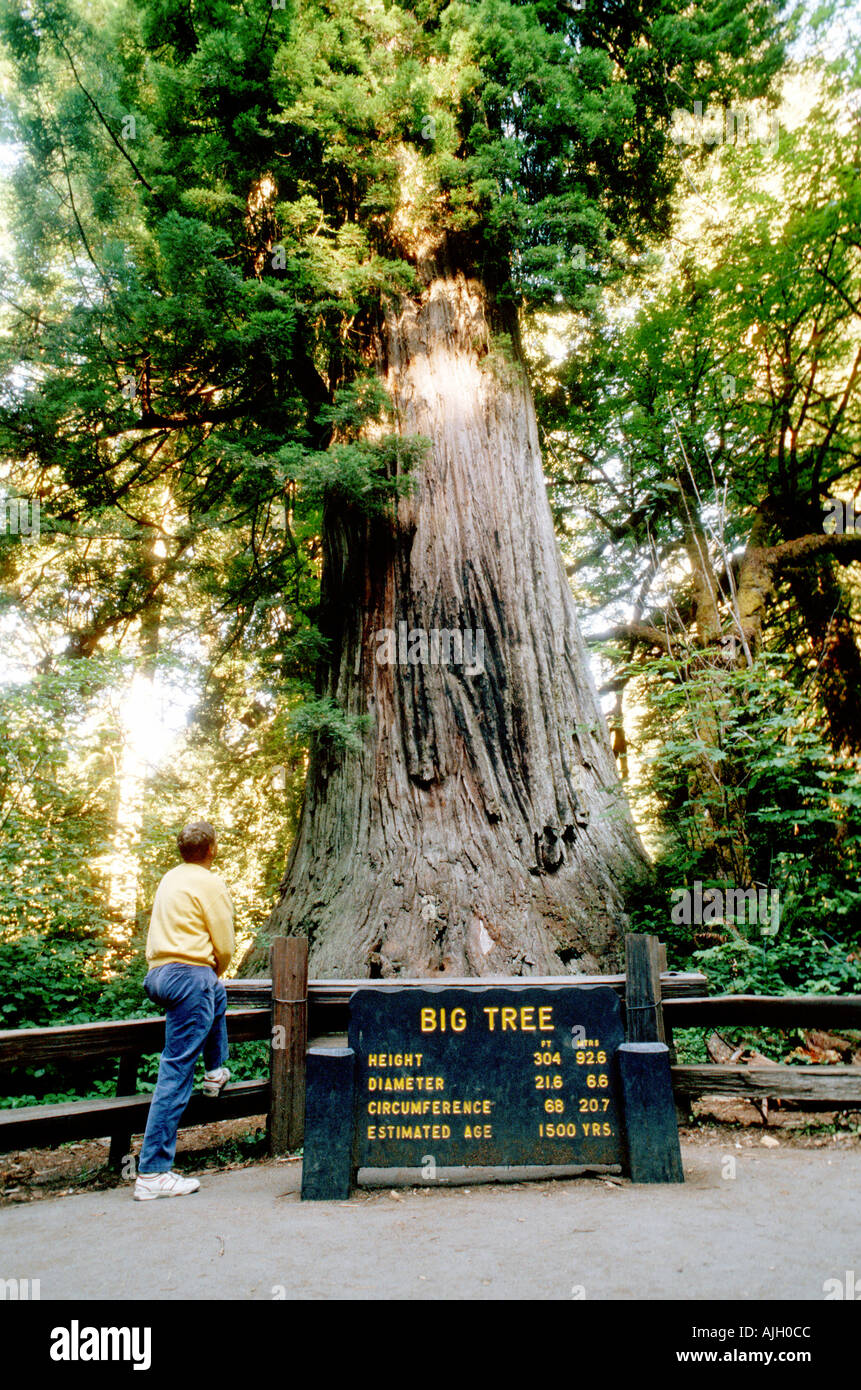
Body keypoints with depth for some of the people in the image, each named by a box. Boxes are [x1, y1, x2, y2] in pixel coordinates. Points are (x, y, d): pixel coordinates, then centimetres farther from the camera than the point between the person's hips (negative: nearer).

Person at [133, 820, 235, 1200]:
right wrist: (214, 971, 16)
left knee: (218, 995, 37)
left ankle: (216, 1073, 43)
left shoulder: (170, 879, 16)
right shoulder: (210, 883, -9)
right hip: (190, 975, -9)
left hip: (158, 973, 9)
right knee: (176, 1073, -6)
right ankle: (152, 1172, -4)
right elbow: (224, 945, -7)